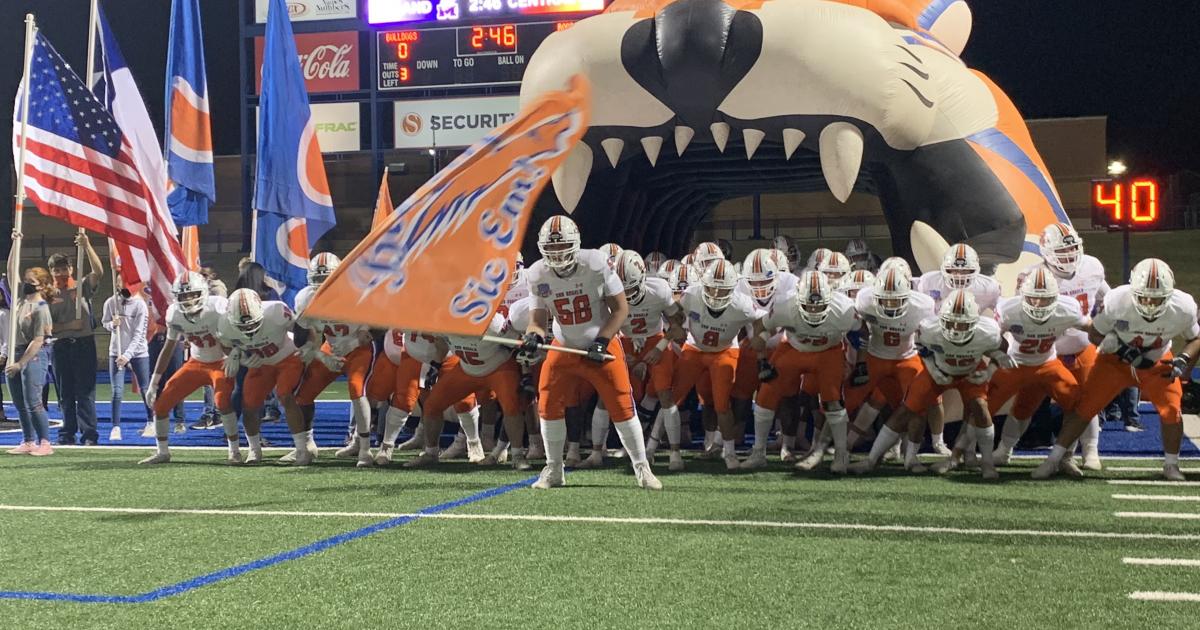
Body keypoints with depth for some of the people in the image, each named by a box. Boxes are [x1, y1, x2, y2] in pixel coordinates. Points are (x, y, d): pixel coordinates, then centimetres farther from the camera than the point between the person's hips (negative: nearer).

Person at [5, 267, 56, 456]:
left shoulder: (41, 308, -13)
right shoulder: (22, 301, 11)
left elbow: (38, 341, -18)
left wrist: (20, 363, -19)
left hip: (33, 356, -9)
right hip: (15, 354, 9)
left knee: (33, 403, -10)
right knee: (19, 404, 10)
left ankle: (45, 443, -5)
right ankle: (28, 442, 17)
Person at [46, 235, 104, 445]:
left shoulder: (83, 287, 4)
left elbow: (98, 272, -15)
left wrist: (87, 246, -21)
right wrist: (68, 326, -12)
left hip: (84, 343, -3)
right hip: (60, 346, 3)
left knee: (86, 392, -4)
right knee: (65, 393, 8)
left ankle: (89, 435, -5)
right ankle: (67, 434, 14)